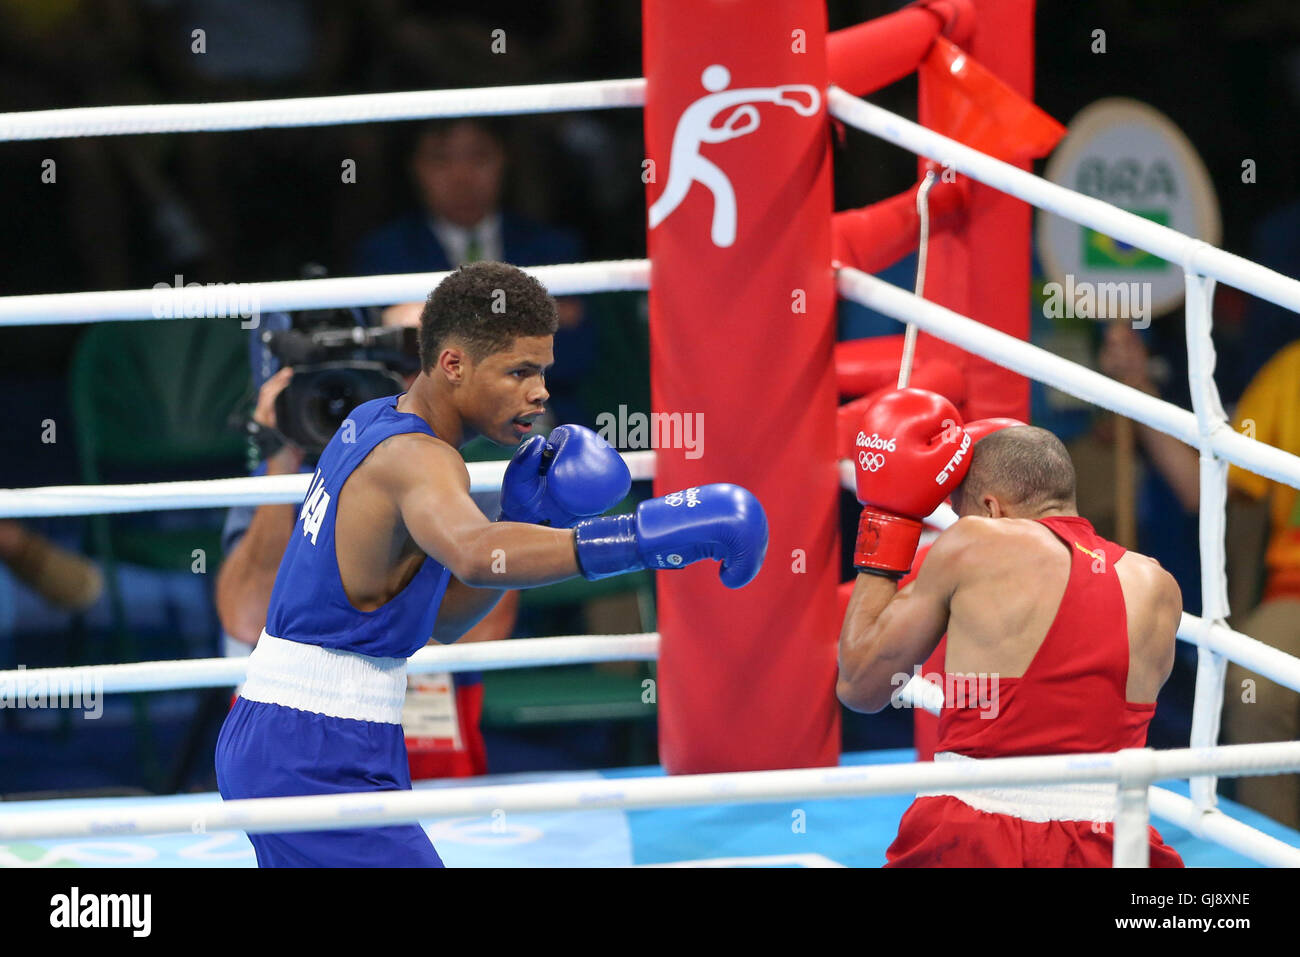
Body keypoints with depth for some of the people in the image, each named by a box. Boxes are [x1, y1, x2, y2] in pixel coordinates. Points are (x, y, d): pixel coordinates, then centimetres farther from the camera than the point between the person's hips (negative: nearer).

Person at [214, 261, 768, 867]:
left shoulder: (372, 423, 12)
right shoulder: (415, 458, -18)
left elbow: (442, 618, 17)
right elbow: (474, 555, -42)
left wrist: (527, 521, 3)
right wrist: (640, 537, -49)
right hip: (322, 764, -10)